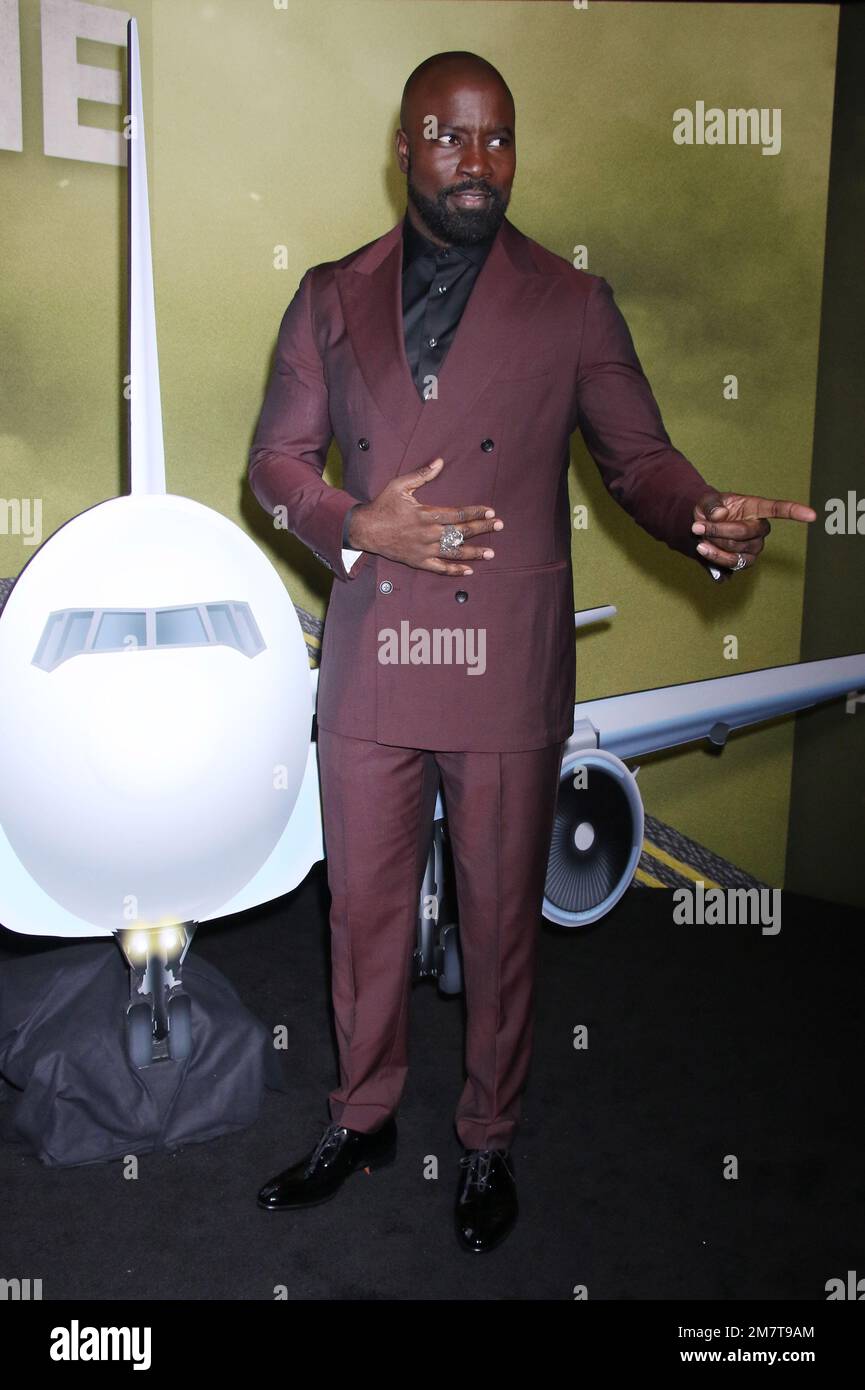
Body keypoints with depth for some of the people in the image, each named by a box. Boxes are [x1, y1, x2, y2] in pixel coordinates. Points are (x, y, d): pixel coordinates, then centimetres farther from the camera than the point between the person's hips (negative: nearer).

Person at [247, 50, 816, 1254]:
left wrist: (709, 520, -20)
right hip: (368, 669, 2)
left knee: (502, 919, 11)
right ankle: (363, 1120, 39)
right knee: (364, 907, 15)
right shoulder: (331, 299, 7)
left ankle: (490, 1143, 35)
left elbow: (638, 456, 2)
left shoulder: (573, 305, 2)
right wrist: (357, 526, -13)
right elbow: (277, 457, 8)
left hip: (508, 679, -2)